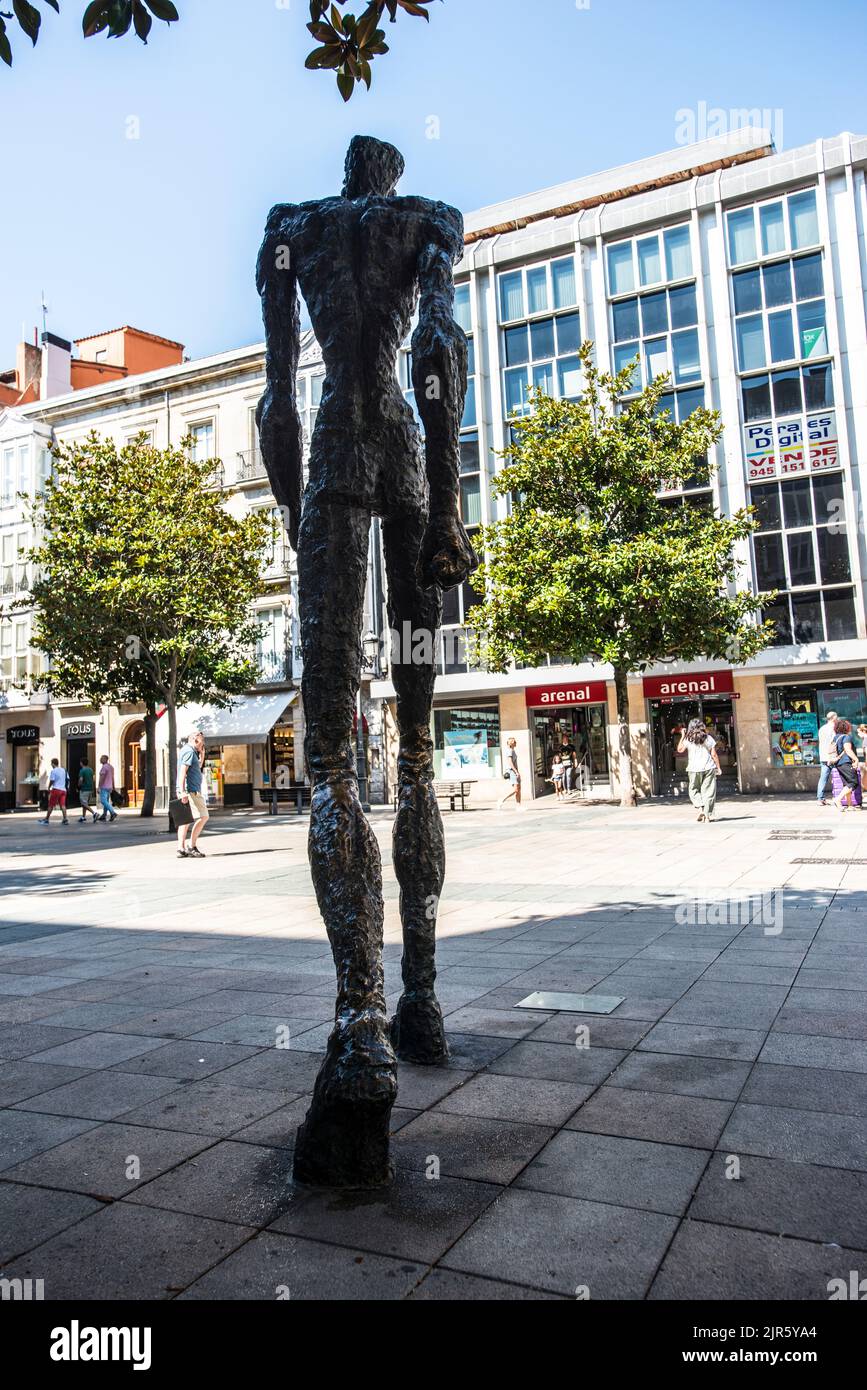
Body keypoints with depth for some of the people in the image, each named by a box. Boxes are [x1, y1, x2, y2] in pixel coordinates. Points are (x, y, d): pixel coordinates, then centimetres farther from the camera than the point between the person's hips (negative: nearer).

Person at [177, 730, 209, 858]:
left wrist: (202, 754, 20)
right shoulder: (189, 751, -11)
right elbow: (183, 771, -21)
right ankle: (192, 847, -9)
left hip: (189, 791, 11)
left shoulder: (189, 751, 20)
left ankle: (181, 849, 9)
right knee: (203, 817, -10)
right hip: (191, 790, -11)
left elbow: (198, 767, 32)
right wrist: (183, 791, -28)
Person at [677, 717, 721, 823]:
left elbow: (680, 749, 0)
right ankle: (708, 815, 3)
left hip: (694, 769, -1)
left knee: (694, 790, 15)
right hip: (709, 768, 1)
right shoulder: (708, 738, 1)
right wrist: (718, 767, 7)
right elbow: (714, 755, 0)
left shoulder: (688, 740, -2)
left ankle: (700, 808, -6)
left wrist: (682, 737, 7)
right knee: (708, 791, 5)